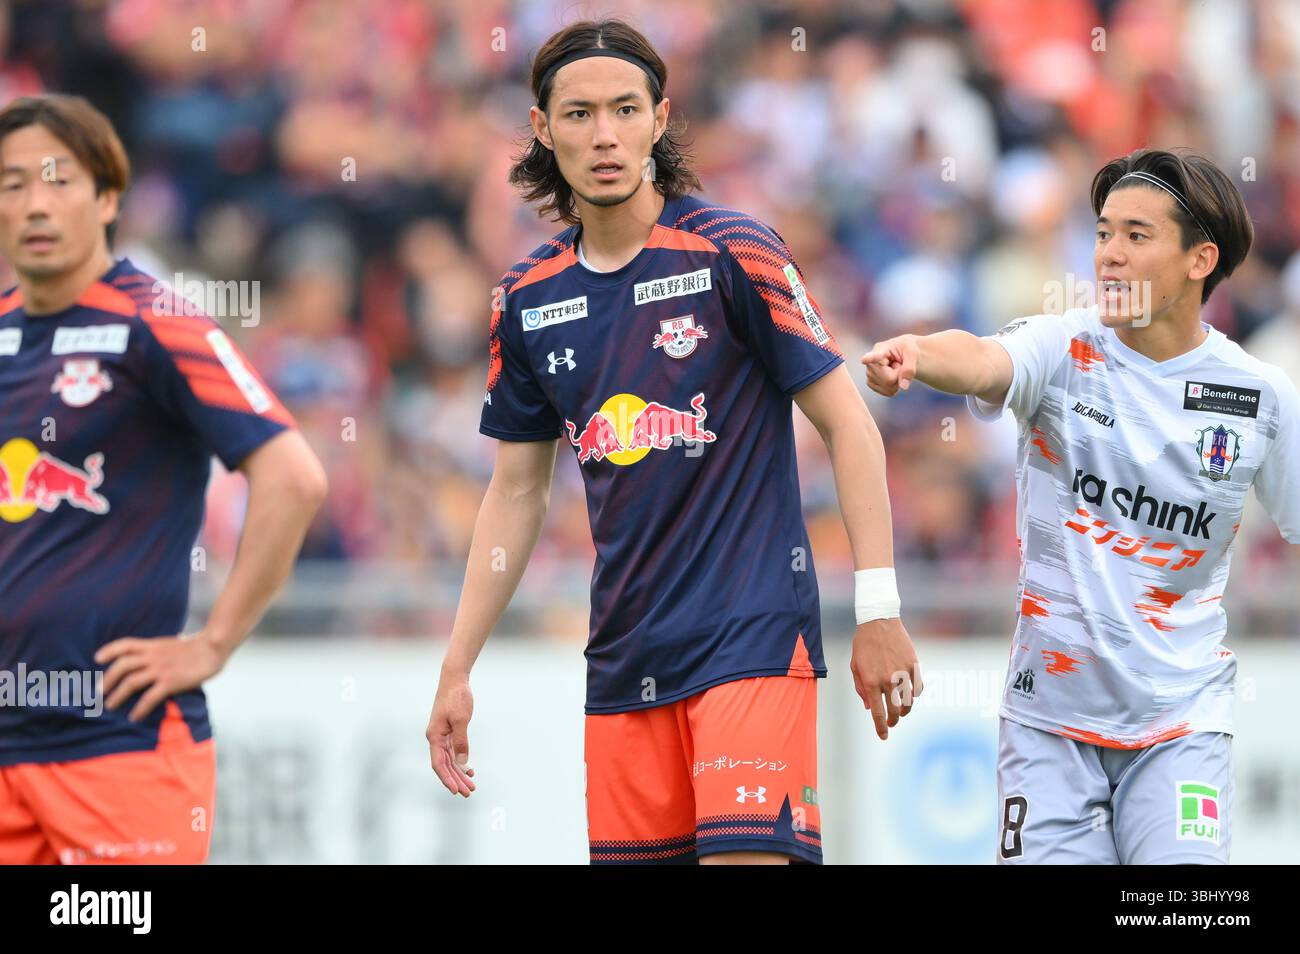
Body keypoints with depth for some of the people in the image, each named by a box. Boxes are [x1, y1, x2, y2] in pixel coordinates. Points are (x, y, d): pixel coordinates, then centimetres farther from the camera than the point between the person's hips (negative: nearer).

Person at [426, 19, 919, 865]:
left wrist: (879, 612, -11)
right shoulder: (529, 298, 8)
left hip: (753, 637, -5)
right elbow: (517, 491, 17)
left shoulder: (732, 253, -6)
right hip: (624, 659, 5)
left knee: (744, 855, -19)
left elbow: (848, 423, -5)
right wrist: (457, 670, 15)